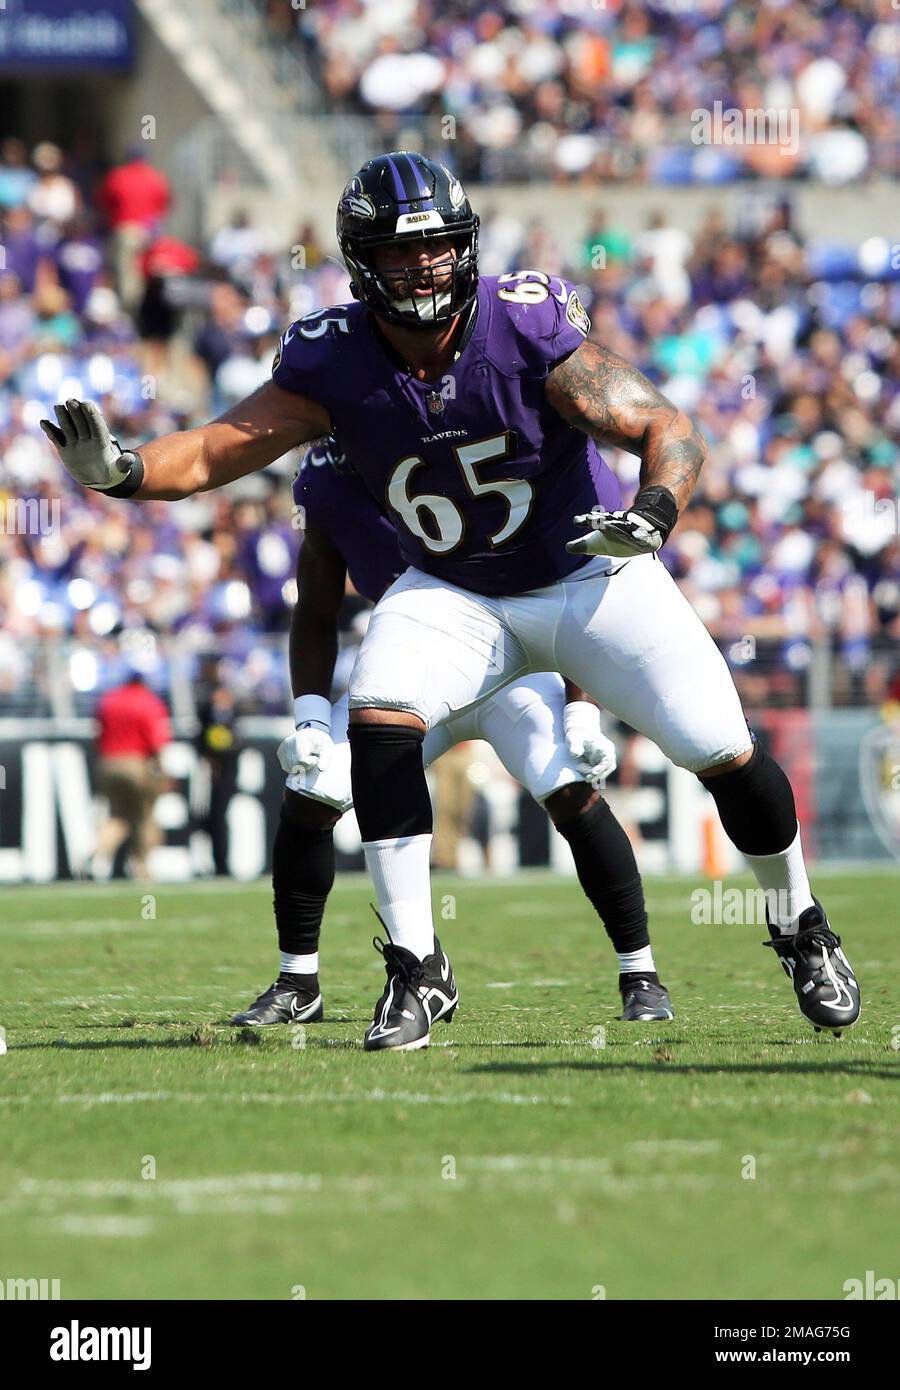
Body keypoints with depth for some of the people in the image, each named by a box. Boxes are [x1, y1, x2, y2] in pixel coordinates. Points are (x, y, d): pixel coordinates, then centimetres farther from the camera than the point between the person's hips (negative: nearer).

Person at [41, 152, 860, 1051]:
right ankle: (413, 967, -13)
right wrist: (120, 472, -41)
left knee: (724, 755, -9)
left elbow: (668, 429, -25)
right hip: (452, 595, 2)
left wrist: (652, 514, -45)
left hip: (588, 574, -2)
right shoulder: (332, 363, -17)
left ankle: (800, 929, 21)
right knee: (378, 721, -25)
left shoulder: (528, 329, -25)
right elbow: (216, 450, -21)